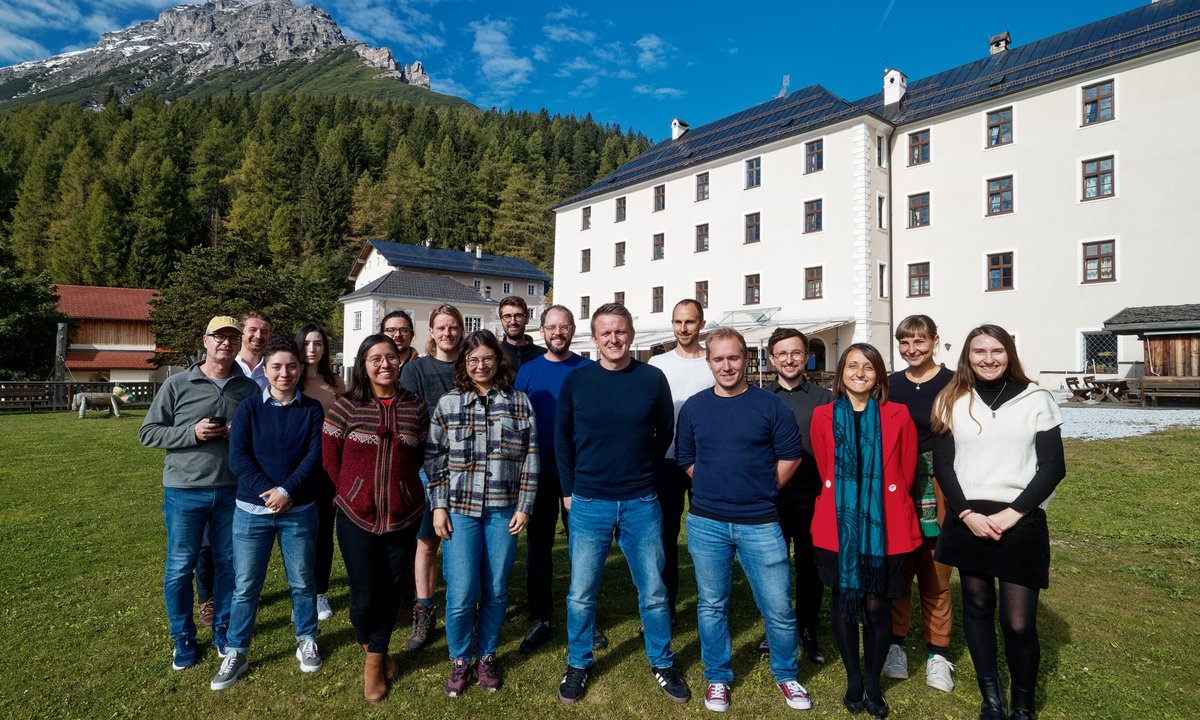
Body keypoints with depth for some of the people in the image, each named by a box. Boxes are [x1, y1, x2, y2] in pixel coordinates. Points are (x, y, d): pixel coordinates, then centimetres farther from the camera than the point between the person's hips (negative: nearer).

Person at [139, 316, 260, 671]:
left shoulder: (249, 388, 1)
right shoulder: (177, 384, -4)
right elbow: (148, 432, -2)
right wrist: (192, 433, -17)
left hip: (232, 491, 2)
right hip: (184, 491, -1)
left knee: (228, 563, 13)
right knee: (180, 567, 10)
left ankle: (223, 628, 32)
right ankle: (183, 636, 29)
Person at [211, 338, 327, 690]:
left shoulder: (312, 409, 0)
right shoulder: (249, 408, 0)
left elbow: (315, 456, -8)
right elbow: (238, 457, -7)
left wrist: (287, 492, -19)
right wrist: (268, 491, -18)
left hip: (299, 511, 0)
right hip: (252, 510, 0)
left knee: (302, 581, 12)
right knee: (245, 585, 9)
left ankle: (307, 641, 31)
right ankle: (236, 654, 26)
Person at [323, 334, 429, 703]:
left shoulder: (416, 407, 0)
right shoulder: (345, 407, -5)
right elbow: (330, 459, 2)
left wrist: (400, 490, 4)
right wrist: (352, 494, 3)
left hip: (403, 517, 2)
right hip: (356, 517, -1)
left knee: (390, 592, 13)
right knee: (364, 596, 4)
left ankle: (376, 658, 39)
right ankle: (371, 650, 36)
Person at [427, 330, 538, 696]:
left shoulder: (519, 402, 3)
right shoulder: (447, 404, 4)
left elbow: (530, 457, 3)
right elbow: (434, 458, 5)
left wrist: (524, 506, -1)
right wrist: (438, 506, -1)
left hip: (503, 511, 1)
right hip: (460, 510, 0)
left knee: (496, 590, 10)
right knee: (461, 593, -1)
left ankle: (486, 657, 32)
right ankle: (459, 661, 24)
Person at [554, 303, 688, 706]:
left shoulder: (653, 379, -3)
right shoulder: (576, 381, -2)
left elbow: (665, 432, 7)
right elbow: (562, 438, 6)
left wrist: (641, 473, 6)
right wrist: (569, 490, 4)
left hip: (641, 505, 0)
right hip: (588, 505, 0)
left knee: (653, 592, 12)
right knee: (581, 594, 11)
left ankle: (662, 664, 33)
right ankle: (578, 664, 33)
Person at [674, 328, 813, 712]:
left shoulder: (770, 405, -2)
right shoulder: (693, 407, 3)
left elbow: (790, 456, 3)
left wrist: (762, 492, 3)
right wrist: (715, 489, 6)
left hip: (760, 524, -1)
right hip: (706, 523, 2)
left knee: (778, 609, 6)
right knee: (712, 605, 13)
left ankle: (786, 675, 32)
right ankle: (717, 677, 33)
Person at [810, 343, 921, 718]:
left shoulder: (898, 415, -1)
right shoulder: (823, 416, 1)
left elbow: (907, 470, 7)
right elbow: (823, 470, 8)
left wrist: (885, 504, 11)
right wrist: (843, 503, 8)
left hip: (886, 528, 0)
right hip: (837, 527, 1)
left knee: (877, 605, 6)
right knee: (842, 602, 9)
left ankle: (872, 682, 28)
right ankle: (853, 679, 29)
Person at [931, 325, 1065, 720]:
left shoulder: (1036, 400, 1)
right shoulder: (951, 402, 5)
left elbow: (1053, 467, -2)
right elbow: (943, 466, 3)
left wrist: (1011, 514, -10)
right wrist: (967, 514, -9)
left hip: (1020, 523, -2)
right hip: (966, 521, 2)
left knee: (1019, 623, -2)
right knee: (977, 608, 11)